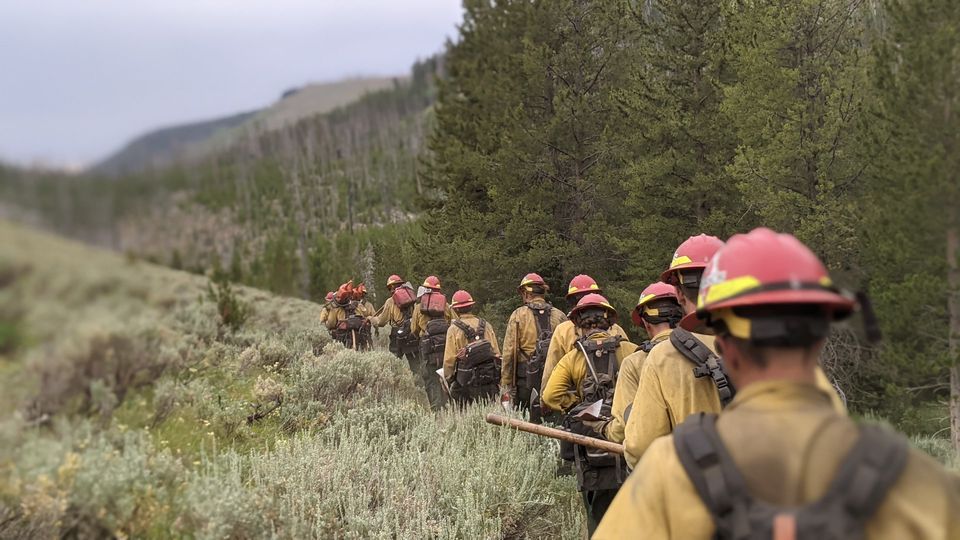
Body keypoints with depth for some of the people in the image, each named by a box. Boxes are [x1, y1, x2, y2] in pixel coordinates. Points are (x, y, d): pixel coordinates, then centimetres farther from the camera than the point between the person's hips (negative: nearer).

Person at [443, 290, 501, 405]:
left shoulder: (454, 329, -6)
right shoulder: (486, 326, 5)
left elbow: (449, 358, -7)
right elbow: (496, 353, 7)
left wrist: (448, 379, 5)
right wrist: (497, 378, 16)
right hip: (489, 382, 3)